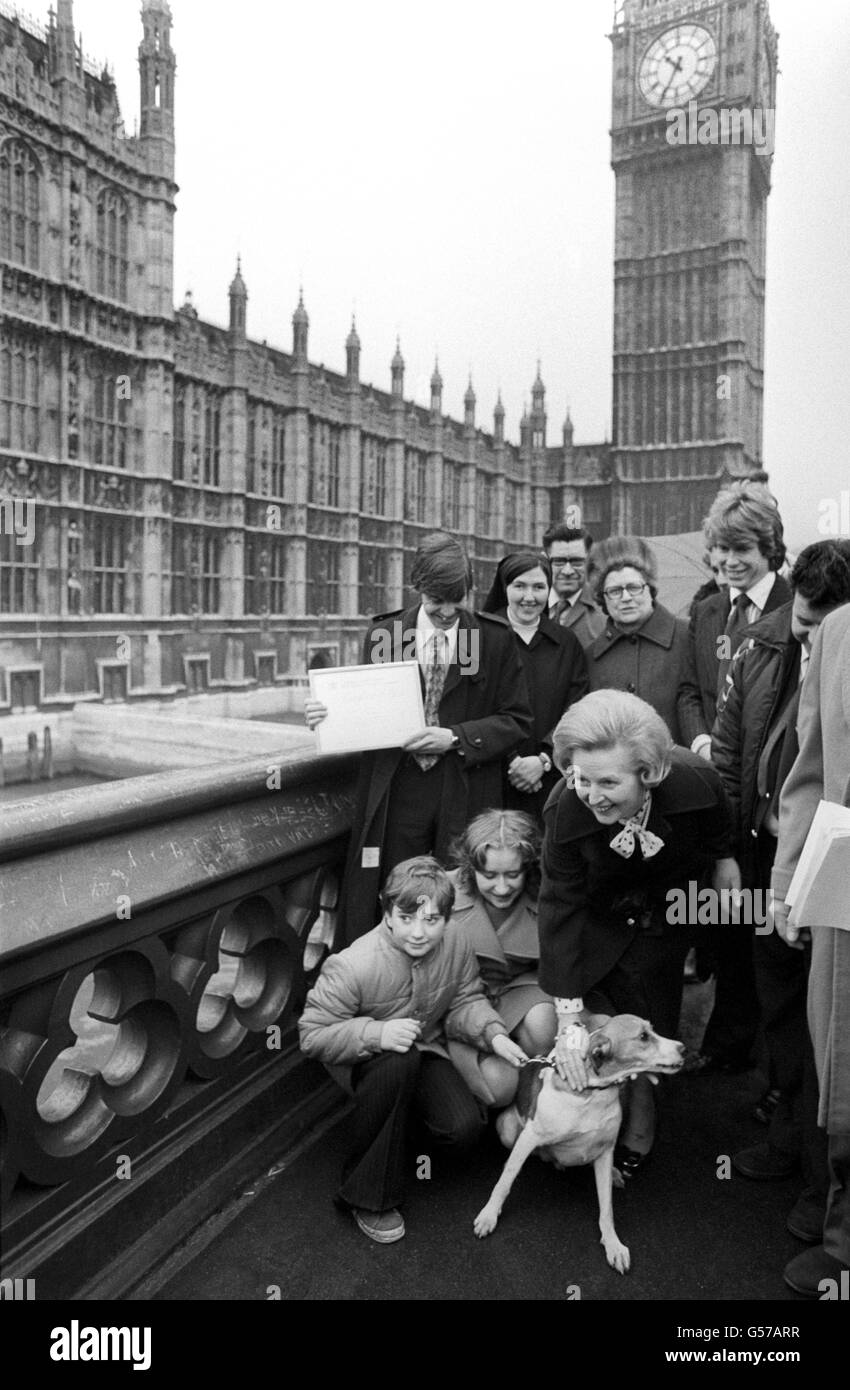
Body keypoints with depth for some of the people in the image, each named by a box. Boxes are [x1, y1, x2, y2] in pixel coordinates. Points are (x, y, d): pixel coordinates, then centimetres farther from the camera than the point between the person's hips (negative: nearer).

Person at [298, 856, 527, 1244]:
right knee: (399, 1060, -39)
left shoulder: (456, 944, -16)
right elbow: (312, 1036, -23)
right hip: (366, 1065, -4)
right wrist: (375, 1034, -37)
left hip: (426, 1052, 4)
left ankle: (406, 1120, 18)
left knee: (465, 1128, -20)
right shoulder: (352, 967, -30)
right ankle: (368, 1195, -21)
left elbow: (465, 1000, 0)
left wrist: (492, 1033, -20)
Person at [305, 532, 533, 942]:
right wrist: (328, 715, -11)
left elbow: (517, 720, 0)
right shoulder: (384, 634, 6)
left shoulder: (496, 639, 1)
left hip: (465, 793, -1)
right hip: (396, 790, 1)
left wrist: (456, 737, -13)